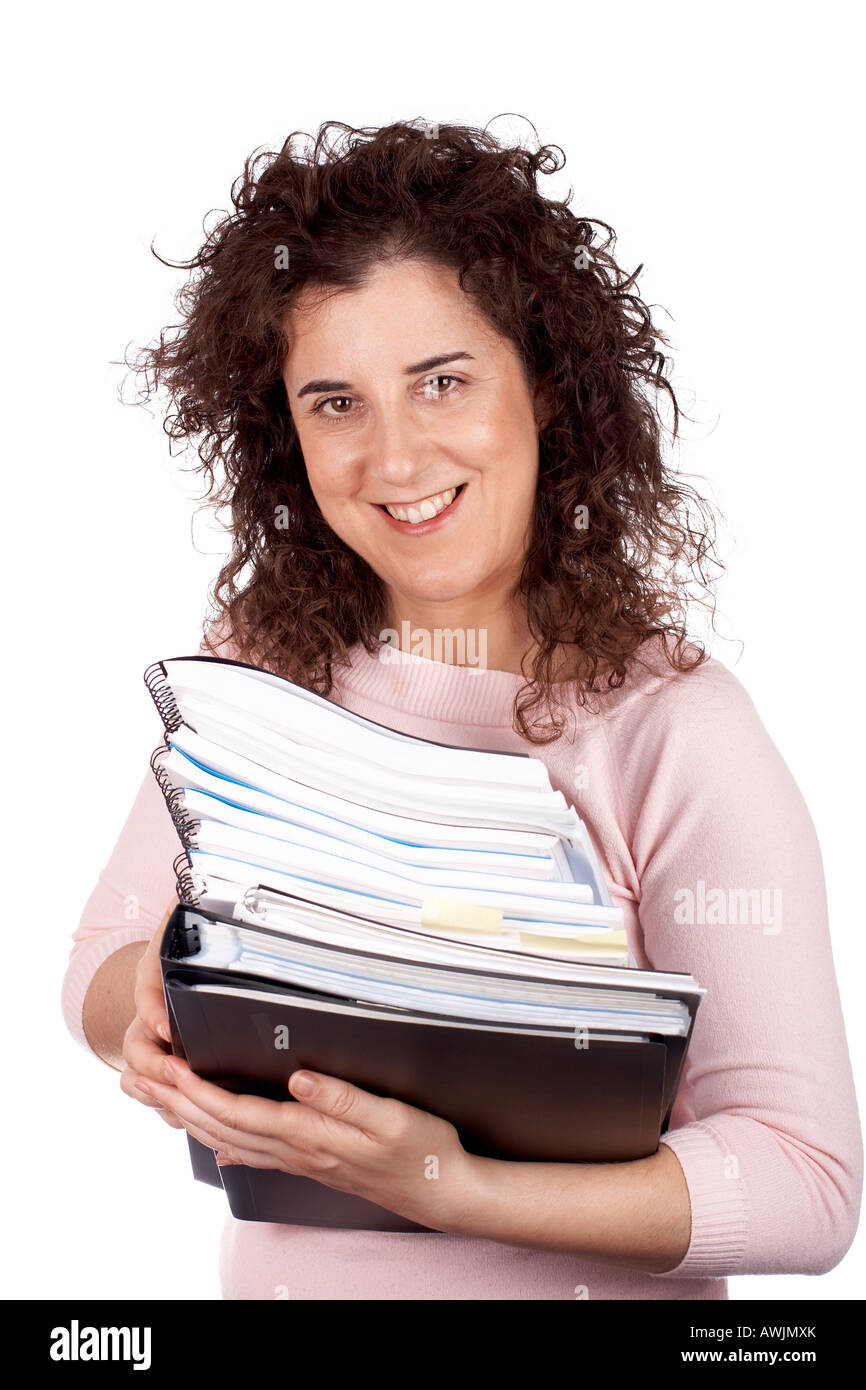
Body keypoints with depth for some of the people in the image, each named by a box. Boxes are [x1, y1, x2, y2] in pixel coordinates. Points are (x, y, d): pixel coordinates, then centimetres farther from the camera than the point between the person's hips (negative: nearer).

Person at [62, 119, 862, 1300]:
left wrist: (449, 1189, -26)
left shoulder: (677, 729, -14)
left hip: (588, 1283, -4)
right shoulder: (261, 662, 0)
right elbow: (98, 978, 6)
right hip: (282, 1270, 5)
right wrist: (160, 997, -15)